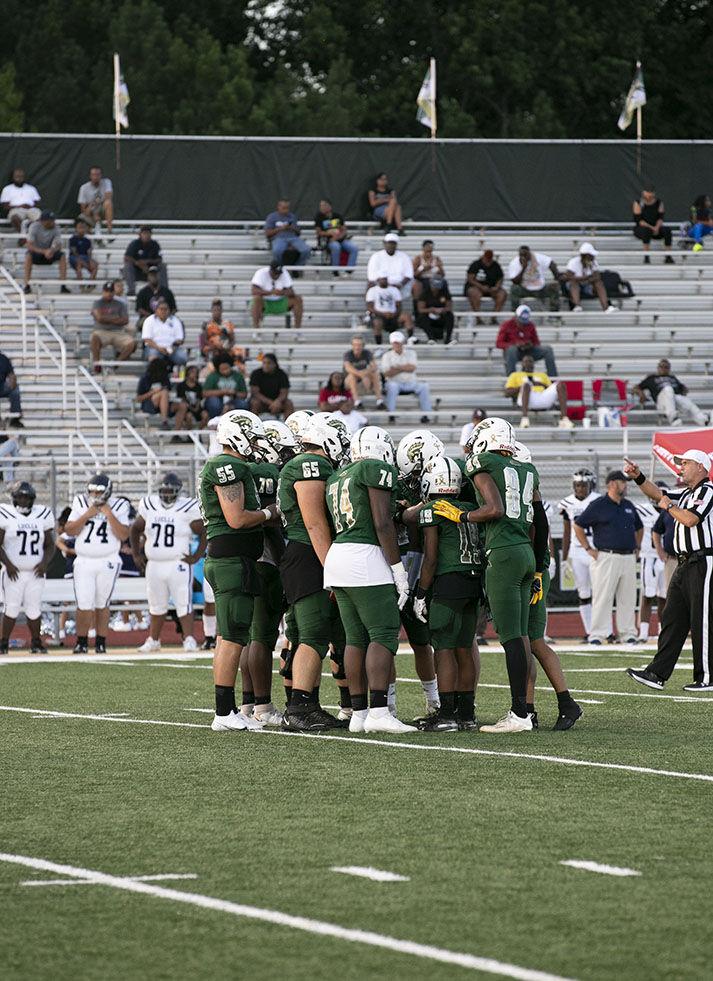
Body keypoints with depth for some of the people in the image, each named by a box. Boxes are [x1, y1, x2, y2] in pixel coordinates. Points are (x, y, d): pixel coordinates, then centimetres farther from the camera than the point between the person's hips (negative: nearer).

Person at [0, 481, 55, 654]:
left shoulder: (43, 516, 7)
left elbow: (49, 545, 12)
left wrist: (44, 562, -6)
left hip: (36, 573, 3)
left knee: (34, 608, 1)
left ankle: (36, 643, 12)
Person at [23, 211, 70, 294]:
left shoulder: (55, 228, -11)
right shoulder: (34, 227, -20)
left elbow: (58, 246, -16)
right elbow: (29, 246, -27)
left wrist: (52, 250, -40)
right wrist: (44, 251, -40)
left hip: (49, 253, 3)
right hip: (36, 252, -3)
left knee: (62, 256, -23)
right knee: (28, 256, -36)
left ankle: (63, 286, -22)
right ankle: (27, 286, -33)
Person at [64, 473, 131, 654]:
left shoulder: (117, 507, 0)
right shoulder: (81, 505, 3)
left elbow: (123, 535, -7)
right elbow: (69, 531, -3)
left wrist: (109, 516, -14)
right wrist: (87, 515, -13)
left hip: (108, 563, -1)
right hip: (84, 562, 1)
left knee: (102, 605, 3)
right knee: (84, 605, -7)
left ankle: (101, 643, 12)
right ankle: (81, 642, 6)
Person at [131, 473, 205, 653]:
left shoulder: (188, 509, -8)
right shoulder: (148, 506, 5)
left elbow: (204, 534, -3)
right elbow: (135, 530, 18)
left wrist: (196, 557, -10)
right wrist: (136, 555, 12)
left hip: (179, 564, -4)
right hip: (154, 564, 4)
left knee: (183, 603, -8)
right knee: (156, 604, 14)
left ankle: (189, 639, -6)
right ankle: (153, 640, 25)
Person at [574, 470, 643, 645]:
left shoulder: (628, 506, 16)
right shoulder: (598, 506, -4)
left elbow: (639, 527, 31)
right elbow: (578, 526, -2)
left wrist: (637, 547, 20)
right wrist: (589, 549, -5)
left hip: (628, 557, 6)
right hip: (606, 557, -6)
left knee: (628, 598, 7)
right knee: (602, 598, -6)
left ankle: (628, 634, 12)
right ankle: (598, 634, -5)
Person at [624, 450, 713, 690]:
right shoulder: (687, 494, 19)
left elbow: (690, 519, -22)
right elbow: (657, 494, 28)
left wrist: (668, 506, -5)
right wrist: (638, 477, 14)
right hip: (685, 566, 10)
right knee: (672, 620, 6)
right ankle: (658, 673, 6)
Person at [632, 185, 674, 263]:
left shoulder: (659, 203, 4)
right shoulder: (638, 203, -7)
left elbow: (660, 218, 0)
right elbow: (638, 220, -13)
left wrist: (657, 227, -20)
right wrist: (651, 228, -22)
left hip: (655, 228, 4)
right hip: (640, 228, -4)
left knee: (667, 230, -25)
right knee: (646, 230, -39)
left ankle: (668, 256, -23)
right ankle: (646, 256, -36)